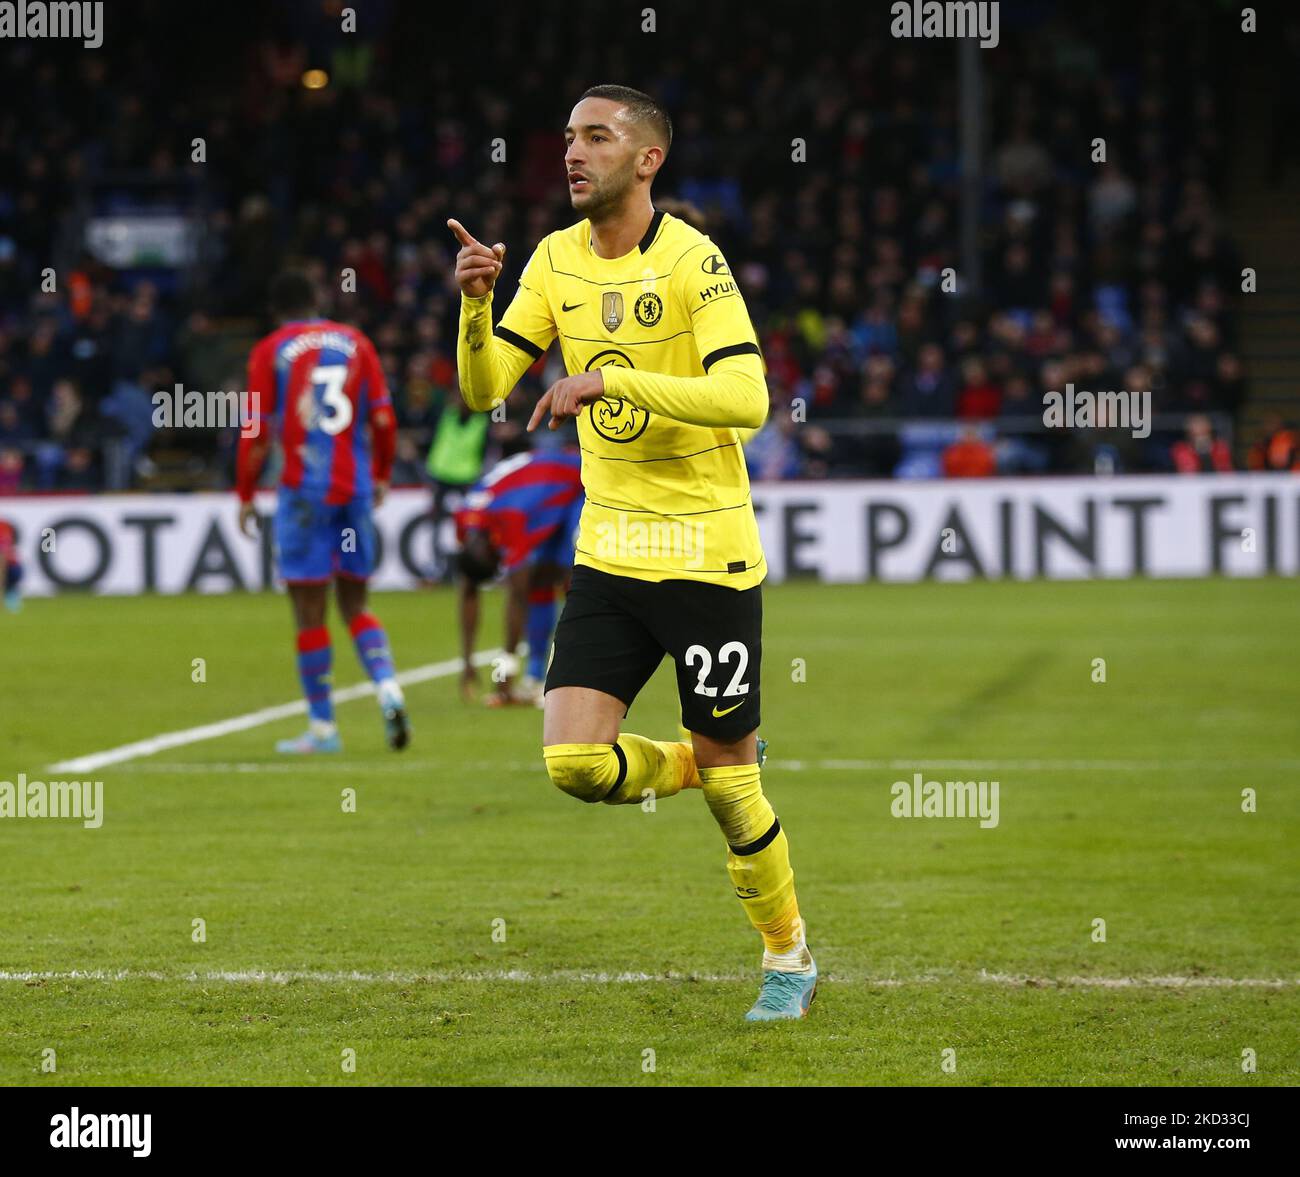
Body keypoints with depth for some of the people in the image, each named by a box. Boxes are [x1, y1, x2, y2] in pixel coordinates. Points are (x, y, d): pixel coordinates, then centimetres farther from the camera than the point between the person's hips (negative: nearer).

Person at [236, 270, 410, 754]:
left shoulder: (271, 351, 1)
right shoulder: (355, 342, 9)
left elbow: (256, 432, -2)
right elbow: (383, 419, 6)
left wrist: (245, 496, 7)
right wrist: (381, 475, 19)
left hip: (305, 490, -3)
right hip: (355, 487, 3)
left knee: (309, 611, 2)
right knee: (355, 604, 14)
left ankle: (322, 727, 5)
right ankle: (389, 690, -9)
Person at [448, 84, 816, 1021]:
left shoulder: (693, 261, -14)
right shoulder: (556, 261, 5)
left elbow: (747, 399, -24)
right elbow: (484, 390, 3)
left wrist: (611, 381, -30)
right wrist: (476, 304, -16)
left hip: (708, 556, -5)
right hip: (608, 555, 5)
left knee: (728, 777, 2)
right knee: (575, 762, -9)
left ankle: (789, 956, 23)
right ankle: (696, 765, 23)